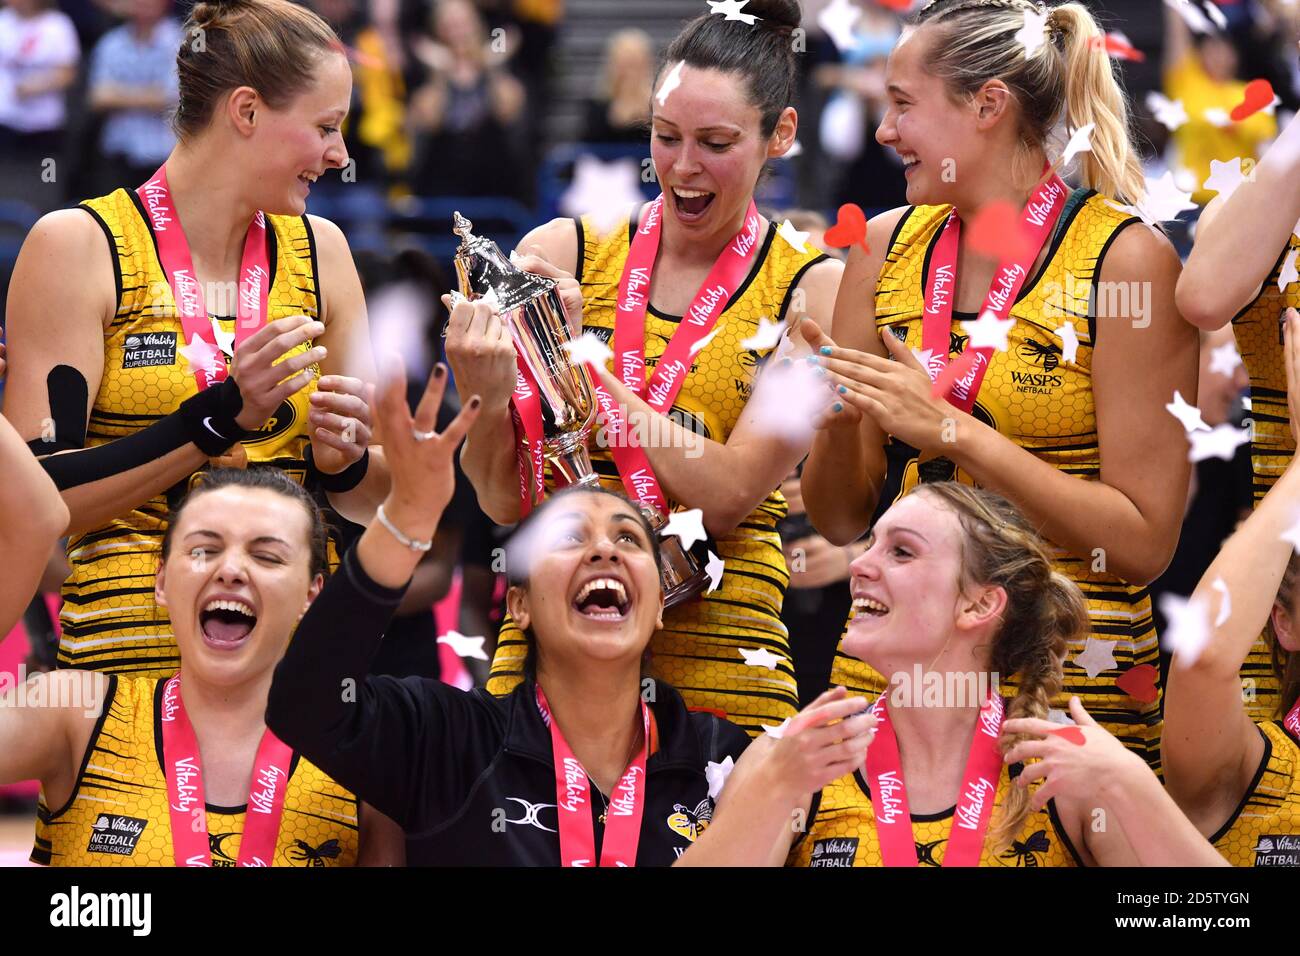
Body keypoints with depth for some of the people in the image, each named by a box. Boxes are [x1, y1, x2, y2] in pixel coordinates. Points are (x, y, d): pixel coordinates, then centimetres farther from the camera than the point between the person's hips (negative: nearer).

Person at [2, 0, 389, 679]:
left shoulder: (319, 251, 10)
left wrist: (346, 460, -8)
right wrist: (218, 418, -19)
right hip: (132, 646, -4)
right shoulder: (80, 247, -4)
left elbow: (372, 500, 14)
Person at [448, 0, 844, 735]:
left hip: (717, 656, -1)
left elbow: (727, 496, -9)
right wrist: (487, 396, -16)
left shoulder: (811, 292, 3)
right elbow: (504, 502, 4)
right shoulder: (564, 254, 6)